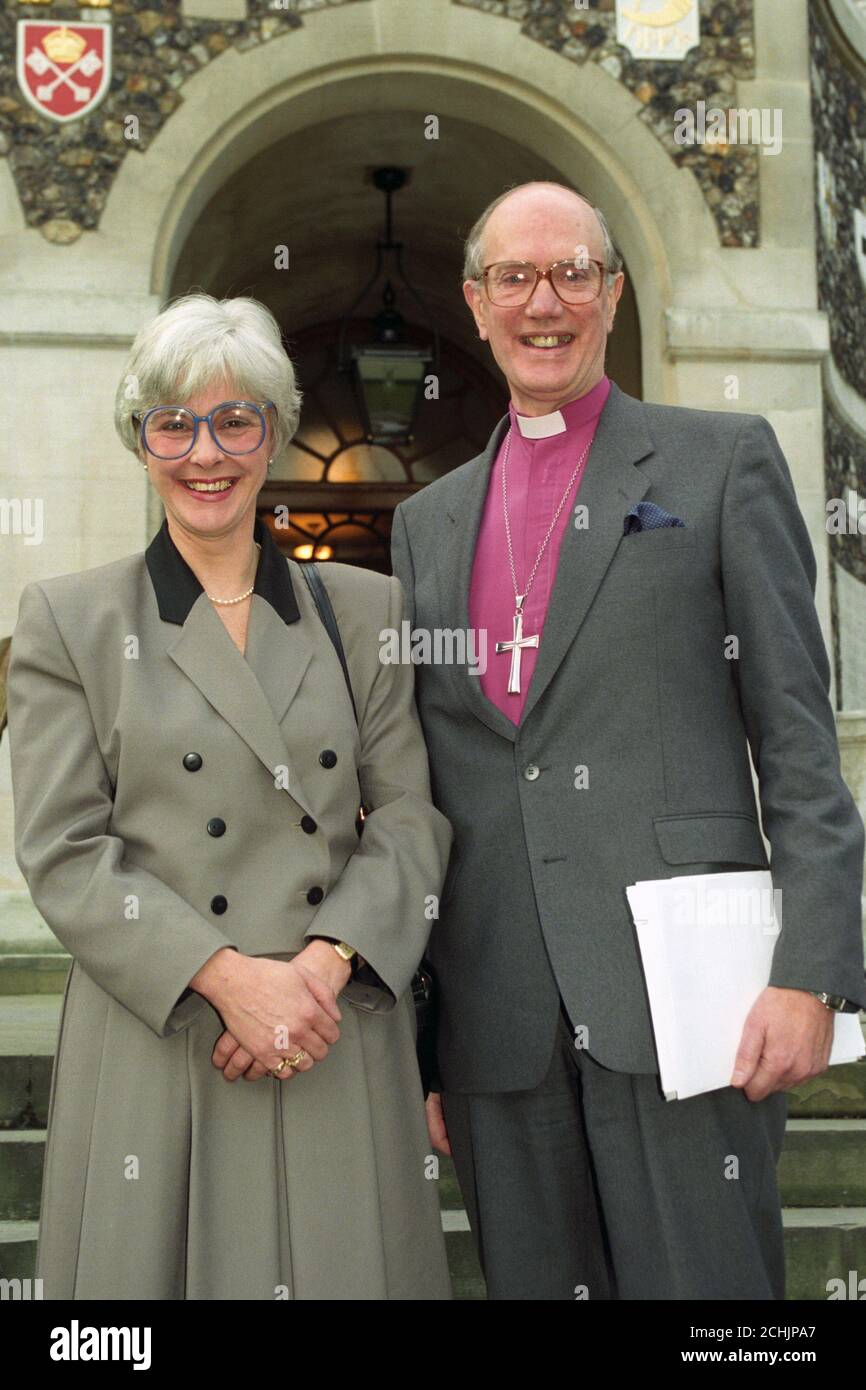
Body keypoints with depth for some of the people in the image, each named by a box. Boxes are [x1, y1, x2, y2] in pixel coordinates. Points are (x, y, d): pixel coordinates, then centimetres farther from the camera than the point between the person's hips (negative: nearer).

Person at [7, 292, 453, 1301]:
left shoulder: (365, 610, 9)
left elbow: (412, 816, 4)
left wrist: (322, 964, -12)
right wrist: (226, 974, -15)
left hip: (340, 1049, 2)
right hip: (155, 1049, -2)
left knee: (343, 1268, 8)